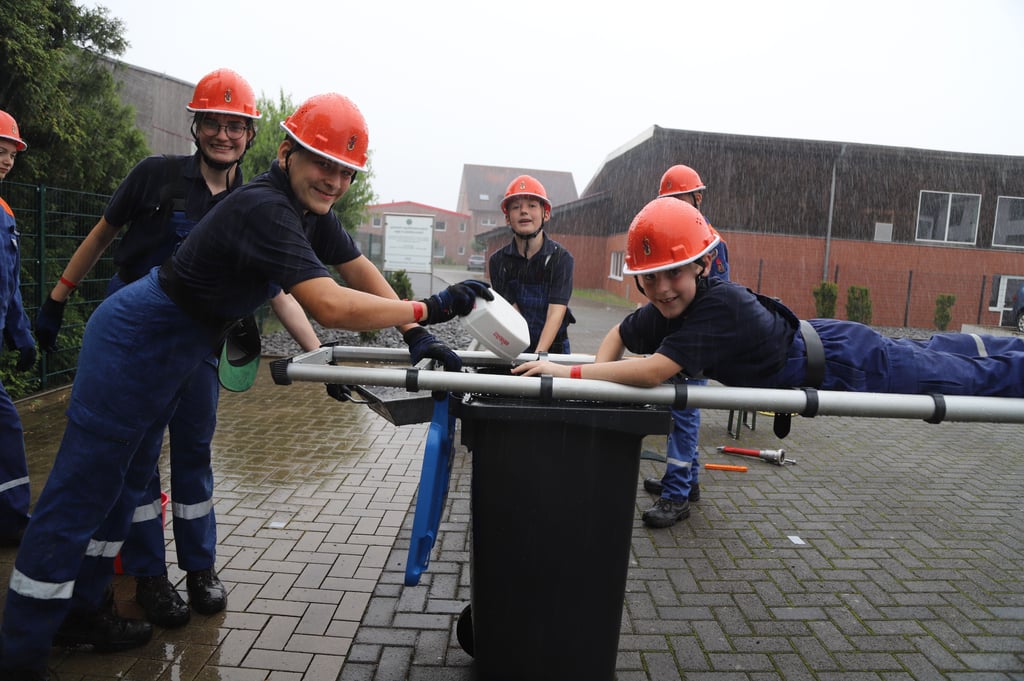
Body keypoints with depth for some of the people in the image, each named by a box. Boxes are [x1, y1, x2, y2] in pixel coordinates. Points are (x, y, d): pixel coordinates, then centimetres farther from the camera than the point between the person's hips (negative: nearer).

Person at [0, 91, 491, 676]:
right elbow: (331, 307, -38)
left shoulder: (310, 210, 2)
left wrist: (416, 336, -3)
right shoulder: (264, 208, -28)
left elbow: (361, 269, 8)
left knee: (123, 480, 17)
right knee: (82, 491, -2)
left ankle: (81, 610, 33)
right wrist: (429, 309, -30)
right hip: (135, 341, -10)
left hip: (172, 351, 10)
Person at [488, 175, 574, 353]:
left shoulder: (560, 258, -5)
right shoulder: (498, 261, -1)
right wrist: (521, 357, -21)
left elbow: (556, 313, -15)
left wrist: (539, 355, -28)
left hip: (554, 348, -1)